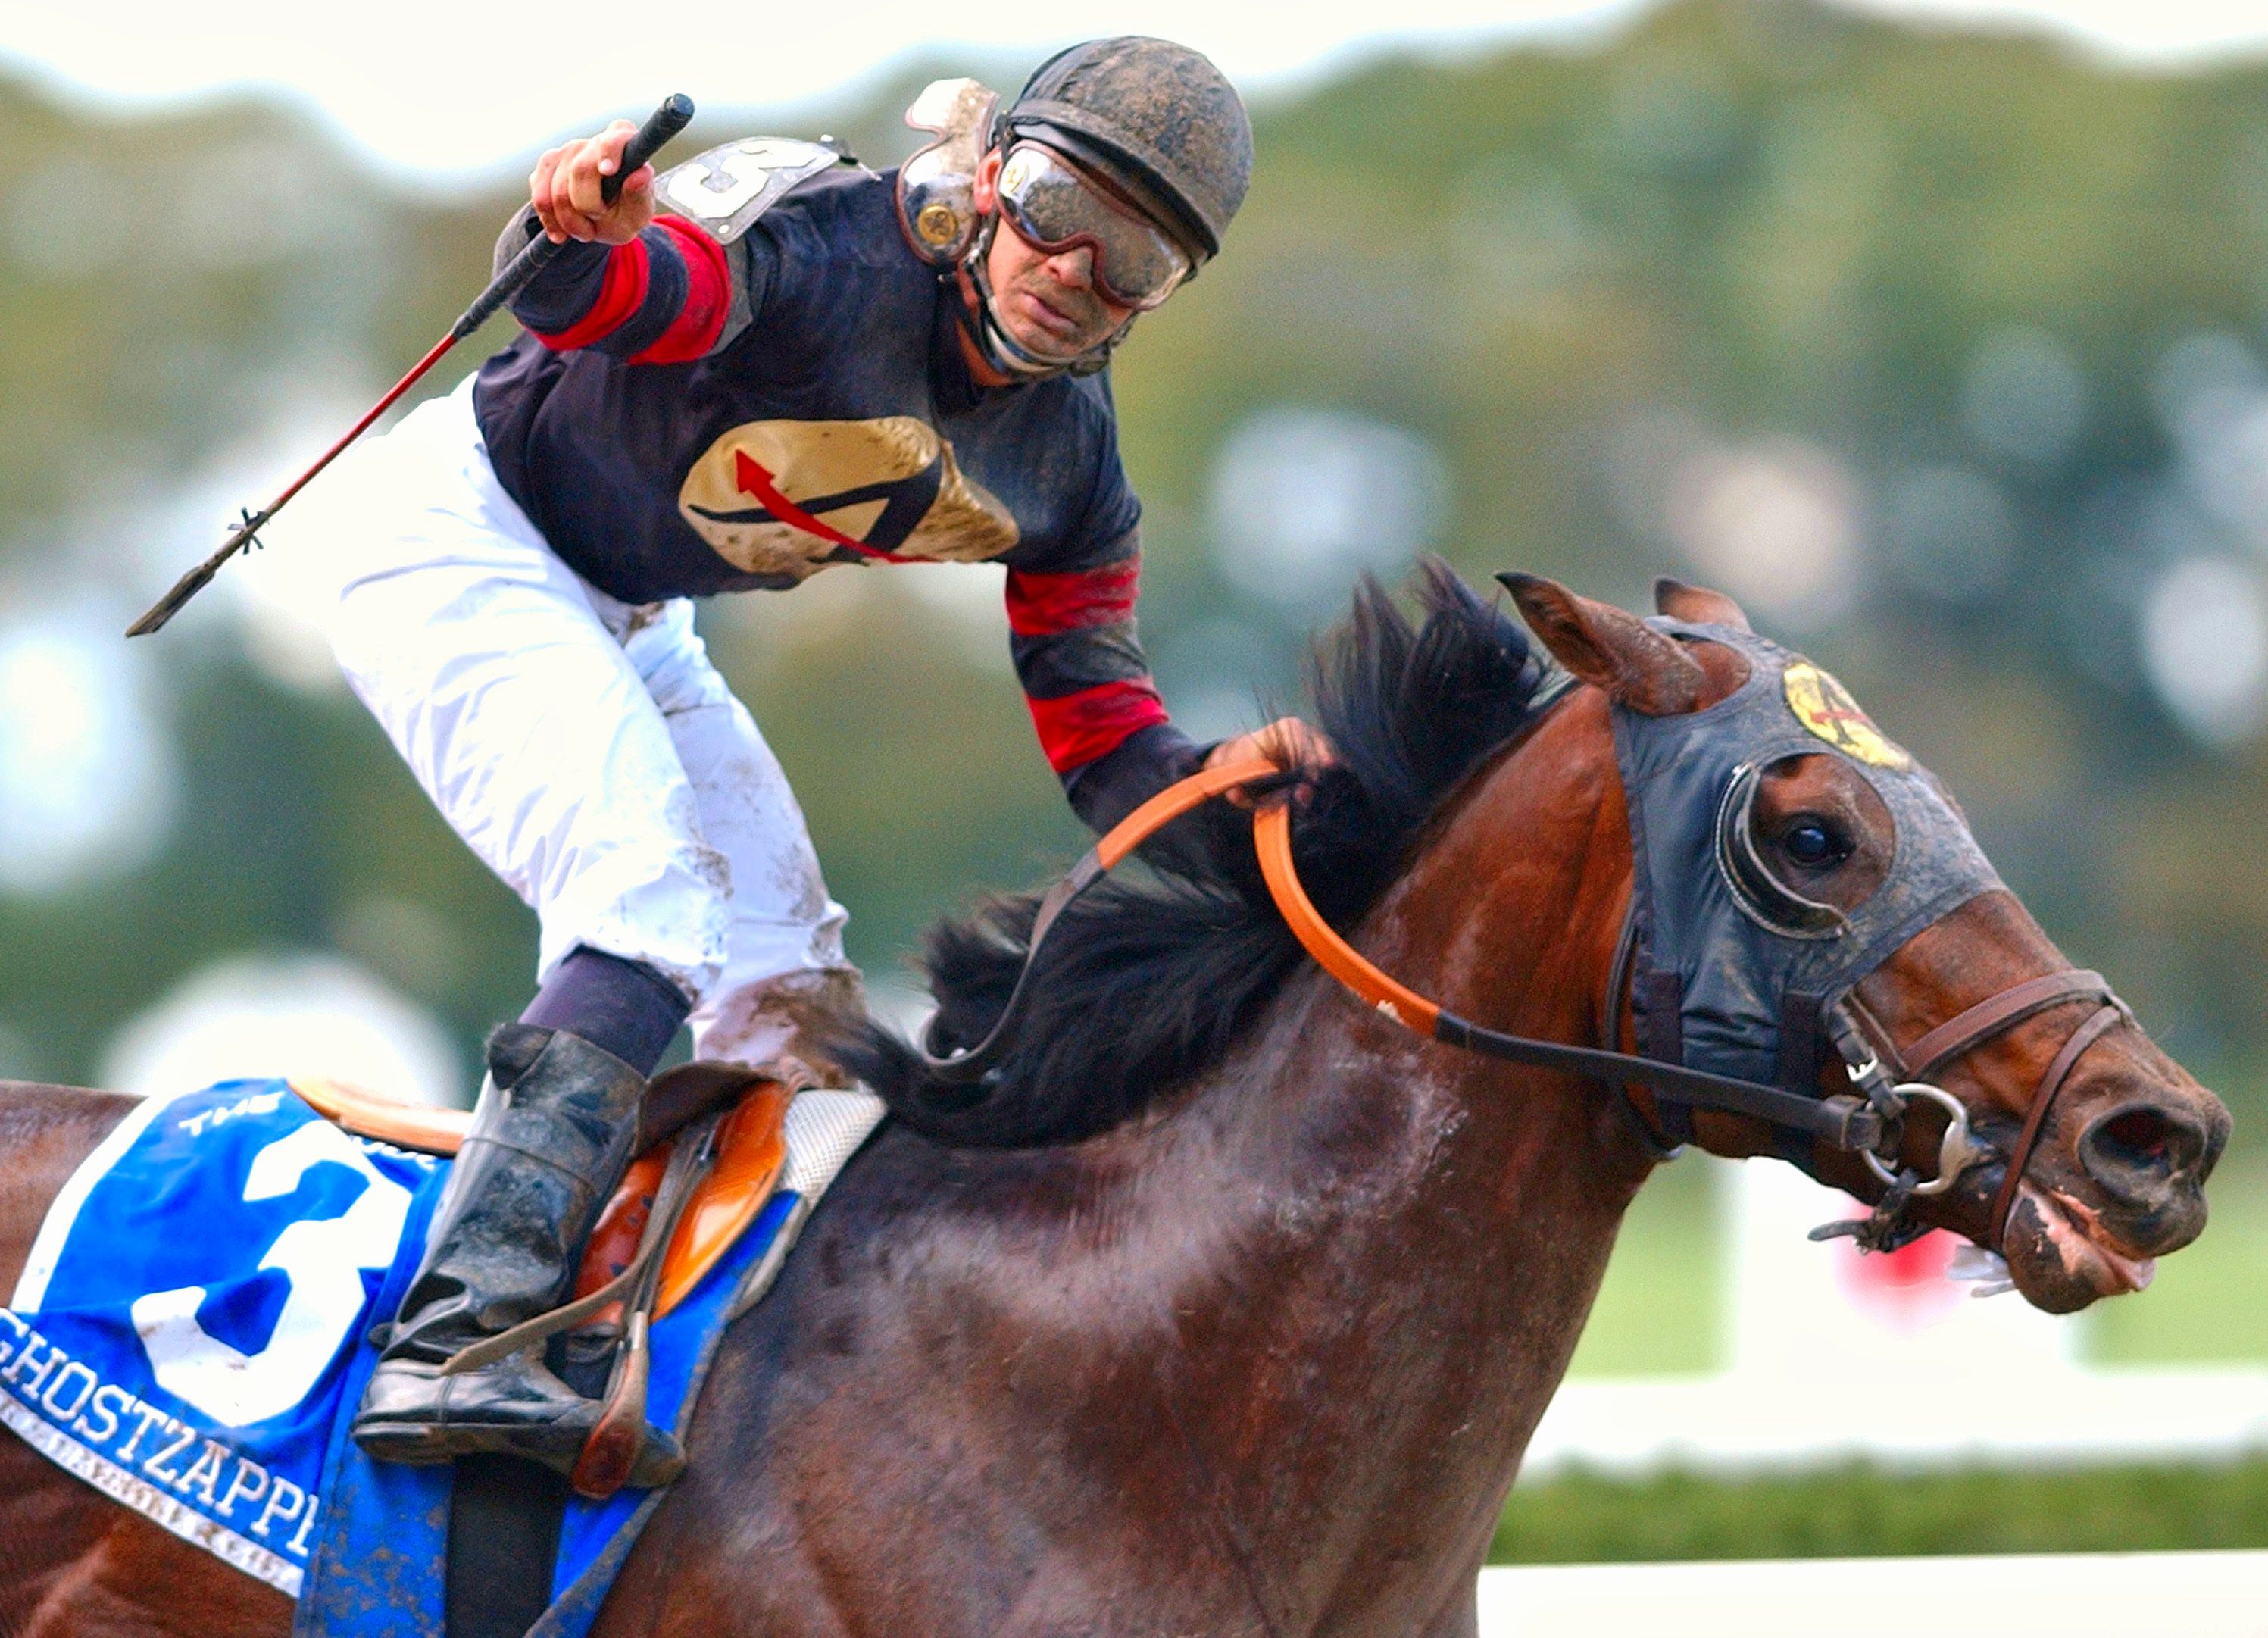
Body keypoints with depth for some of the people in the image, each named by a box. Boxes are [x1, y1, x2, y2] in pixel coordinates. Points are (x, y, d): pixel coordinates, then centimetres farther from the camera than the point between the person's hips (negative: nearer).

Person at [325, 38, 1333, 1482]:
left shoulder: (1067, 469, -4)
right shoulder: (830, 252, -26)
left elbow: (1104, 756, -1)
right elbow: (592, 292, -44)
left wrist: (1220, 775, -23)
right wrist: (586, 237, -68)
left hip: (618, 625, 9)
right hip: (457, 541, -9)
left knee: (785, 994, 11)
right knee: (656, 901, -27)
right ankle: (455, 1346, -39)